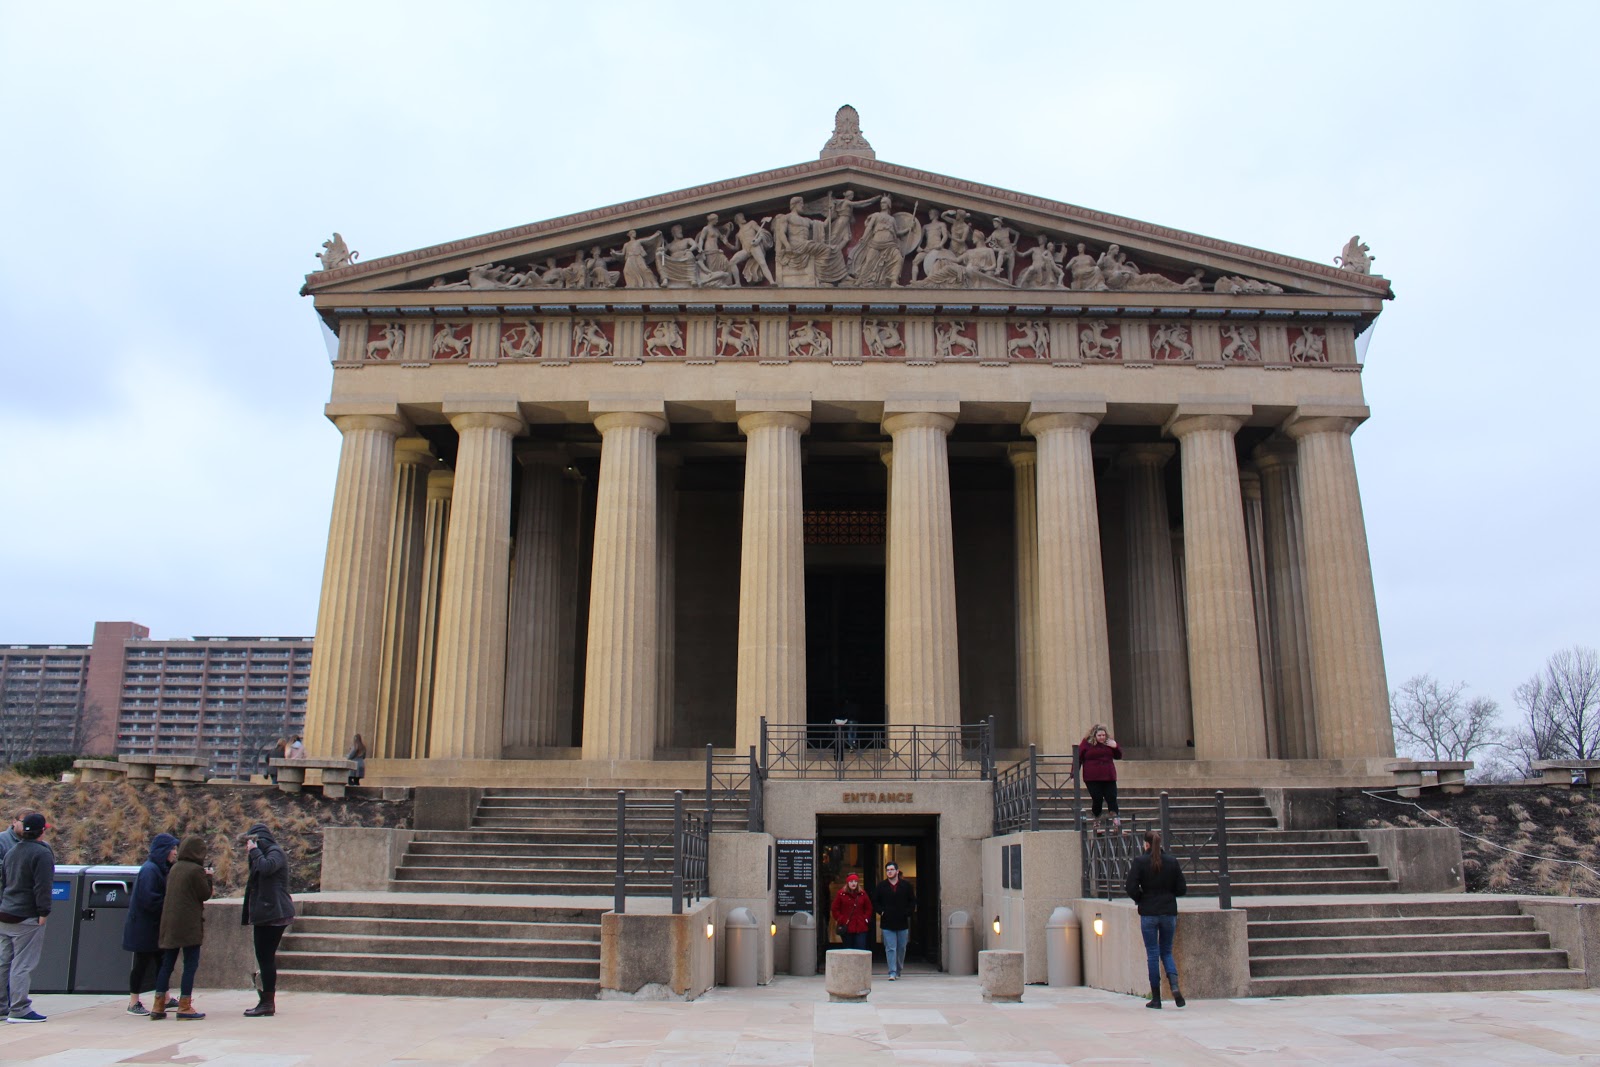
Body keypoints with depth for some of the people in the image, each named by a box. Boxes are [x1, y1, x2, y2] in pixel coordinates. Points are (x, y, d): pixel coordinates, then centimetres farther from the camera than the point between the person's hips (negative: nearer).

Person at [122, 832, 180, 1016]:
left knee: (161, 961, 13)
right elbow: (148, 899, -25)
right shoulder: (149, 870, -19)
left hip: (154, 925, 9)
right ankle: (133, 1003, 10)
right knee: (142, 963, 0)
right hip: (144, 926, -9)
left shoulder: (161, 869, 10)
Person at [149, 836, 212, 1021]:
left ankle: (158, 1006, 14)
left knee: (167, 963, 12)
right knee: (191, 964, -1)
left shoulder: (174, 868, 10)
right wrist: (208, 877, 7)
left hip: (169, 923, 7)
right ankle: (184, 1007, -3)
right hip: (189, 924, -7)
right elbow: (206, 894, -8)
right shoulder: (195, 870, -13)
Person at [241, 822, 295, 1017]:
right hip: (266, 914, 10)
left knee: (266, 957, -9)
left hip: (273, 913, -10)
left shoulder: (275, 853, -9)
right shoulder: (265, 853, 22)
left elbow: (266, 867, -29)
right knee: (265, 957, 12)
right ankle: (267, 1001, 17)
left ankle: (268, 1003, -7)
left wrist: (254, 851, -16)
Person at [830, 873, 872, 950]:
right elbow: (835, 909, 4)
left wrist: (866, 919, 3)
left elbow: (869, 908, 15)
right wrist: (840, 920, -4)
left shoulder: (862, 895, 7)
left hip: (860, 928, 1)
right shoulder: (841, 894, 1)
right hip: (846, 928, -1)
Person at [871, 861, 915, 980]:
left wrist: (907, 912, -3)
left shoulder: (906, 886, 3)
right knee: (890, 949, -6)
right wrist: (881, 911, -5)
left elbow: (913, 901, 10)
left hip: (902, 923, 2)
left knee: (901, 948, 11)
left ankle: (898, 971, 27)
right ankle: (892, 973, -5)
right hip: (887, 923, -1)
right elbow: (874, 902, 8)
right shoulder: (881, 886, 2)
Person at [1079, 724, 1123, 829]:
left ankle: (1116, 821, -10)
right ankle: (1096, 822, 14)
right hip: (1092, 779, -3)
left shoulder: (1109, 743, 10)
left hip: (1109, 778, 3)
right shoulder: (1086, 743, -2)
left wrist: (1116, 747, -3)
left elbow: (1118, 756, 19)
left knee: (1112, 799, -6)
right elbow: (1078, 759, -3)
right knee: (1097, 800, -3)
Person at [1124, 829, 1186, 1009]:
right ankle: (1175, 986, -10)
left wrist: (1141, 899, 6)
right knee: (1167, 952, 15)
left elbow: (1131, 888, -13)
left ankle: (1156, 998, 7)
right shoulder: (1172, 861, -1)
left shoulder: (1140, 862, -9)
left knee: (1152, 954, 6)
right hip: (1169, 912, 2)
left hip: (1148, 913, -2)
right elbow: (1181, 889, 1)